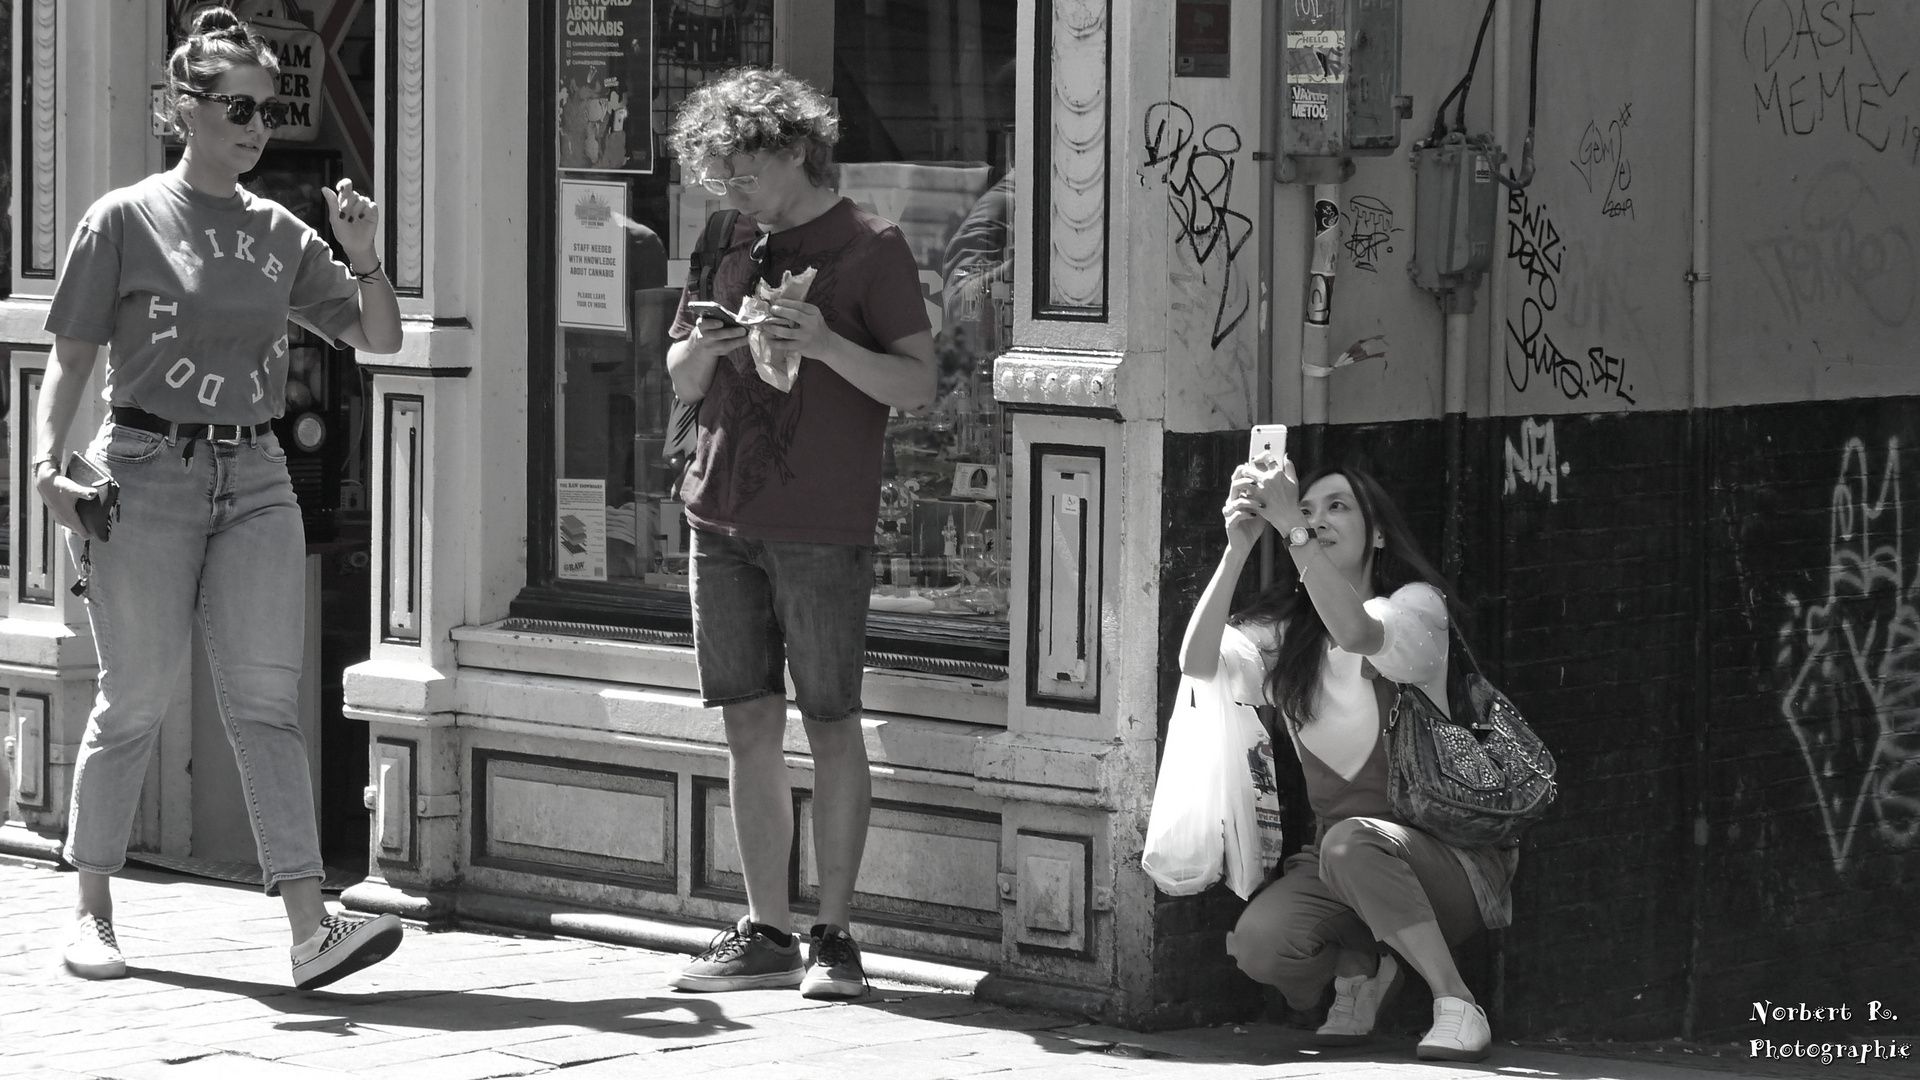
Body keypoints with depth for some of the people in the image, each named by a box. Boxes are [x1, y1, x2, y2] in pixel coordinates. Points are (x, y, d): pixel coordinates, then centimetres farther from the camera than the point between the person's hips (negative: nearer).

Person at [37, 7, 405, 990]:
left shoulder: (281, 235, 12)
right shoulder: (125, 220, -1)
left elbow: (379, 337, 14)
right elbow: (71, 356, -1)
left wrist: (364, 259, -4)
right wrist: (48, 461, -16)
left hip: (255, 478, 4)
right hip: (147, 474, -4)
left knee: (266, 702, -5)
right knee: (134, 700, 2)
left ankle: (310, 928, -14)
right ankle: (91, 913, 16)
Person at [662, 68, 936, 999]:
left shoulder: (870, 248, -2)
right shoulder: (740, 249, 15)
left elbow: (916, 386, -7)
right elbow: (681, 387, 18)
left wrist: (825, 344, -21)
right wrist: (702, 347, -4)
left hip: (822, 528, -5)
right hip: (725, 519, 6)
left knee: (830, 723, -2)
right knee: (750, 724, 5)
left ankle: (835, 936, 1)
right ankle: (765, 933, 9)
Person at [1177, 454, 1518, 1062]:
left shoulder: (1418, 603, -5)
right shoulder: (1286, 637, 8)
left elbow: (1357, 632, -29)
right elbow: (1197, 662, -12)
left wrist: (1290, 527, -32)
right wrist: (1238, 548, -21)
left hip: (1448, 858, -4)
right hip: (1340, 862, 4)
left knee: (1352, 841, -37)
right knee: (1260, 944, -25)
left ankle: (1457, 1005, -24)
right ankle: (1359, 966, 9)